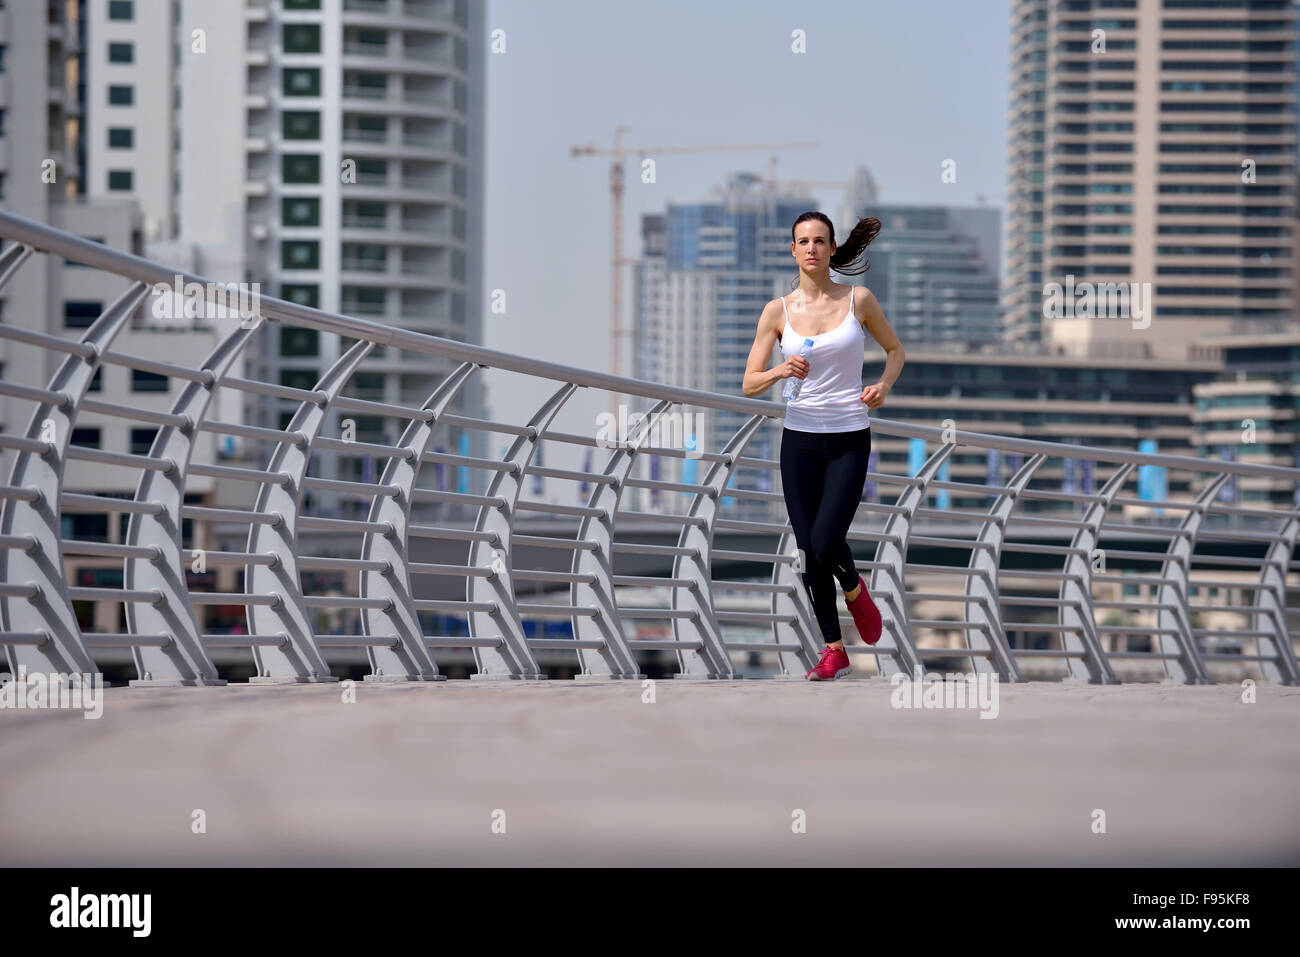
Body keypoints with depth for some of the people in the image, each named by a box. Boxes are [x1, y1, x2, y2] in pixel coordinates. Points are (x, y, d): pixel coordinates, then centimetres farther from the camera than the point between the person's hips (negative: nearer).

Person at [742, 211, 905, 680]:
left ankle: (854, 590, 20)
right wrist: (780, 371, -20)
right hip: (800, 437, 2)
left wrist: (883, 385, -4)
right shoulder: (778, 311, 1)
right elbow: (749, 384, 0)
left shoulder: (859, 300, -1)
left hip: (849, 438, -2)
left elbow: (894, 348, 15)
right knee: (807, 550, 1)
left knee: (826, 541, -15)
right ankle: (834, 651, 15)